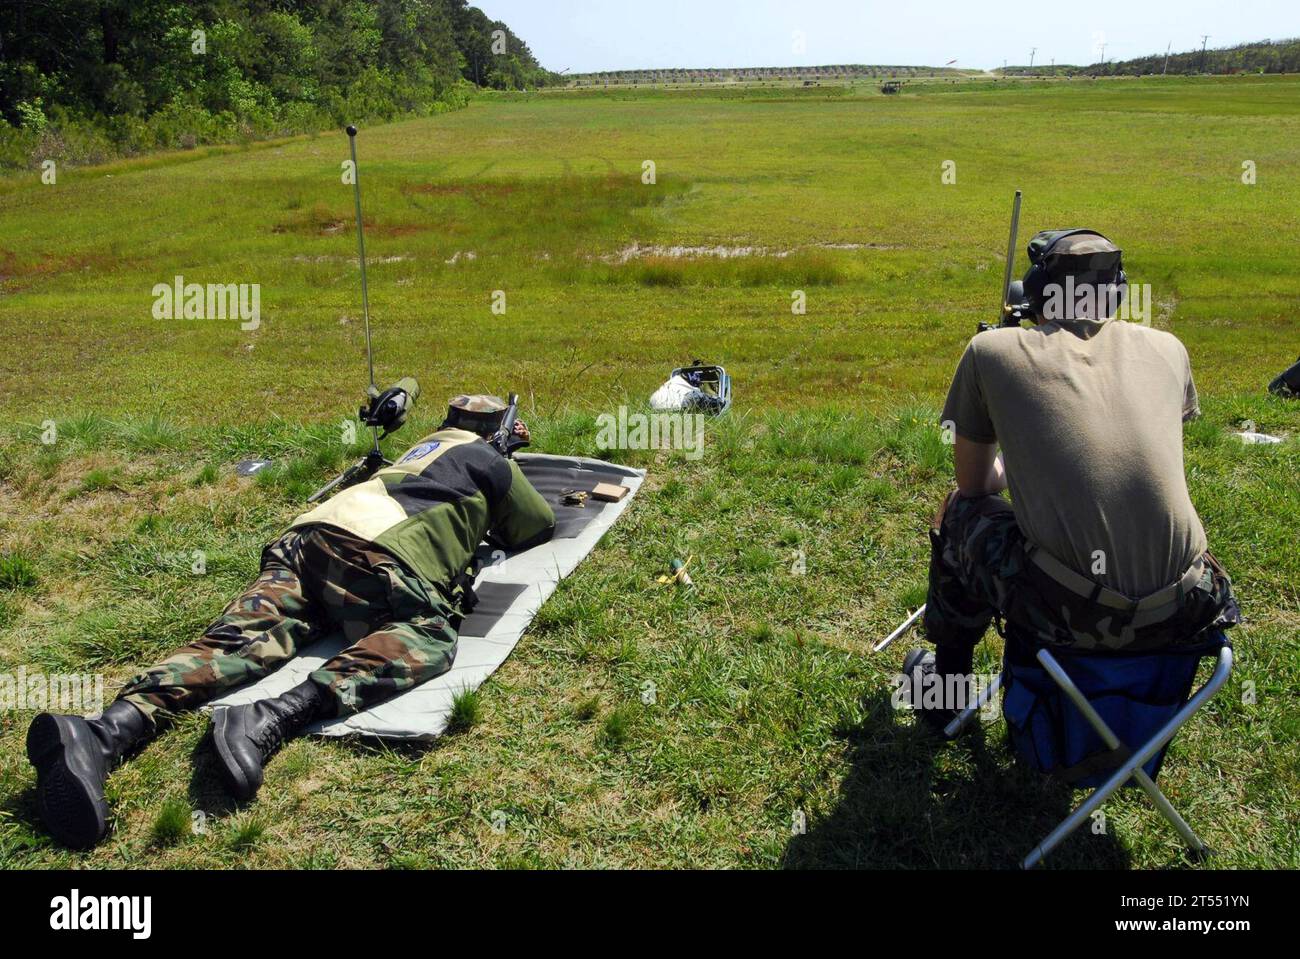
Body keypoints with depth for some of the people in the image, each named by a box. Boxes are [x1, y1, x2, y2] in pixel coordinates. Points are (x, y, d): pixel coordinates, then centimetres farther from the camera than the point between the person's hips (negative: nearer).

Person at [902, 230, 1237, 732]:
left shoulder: (992, 350, 3)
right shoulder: (1166, 347, 12)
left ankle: (946, 684, 38)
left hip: (1069, 615, -3)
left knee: (959, 511, 23)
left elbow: (973, 485, 14)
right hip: (1183, 613, 4)